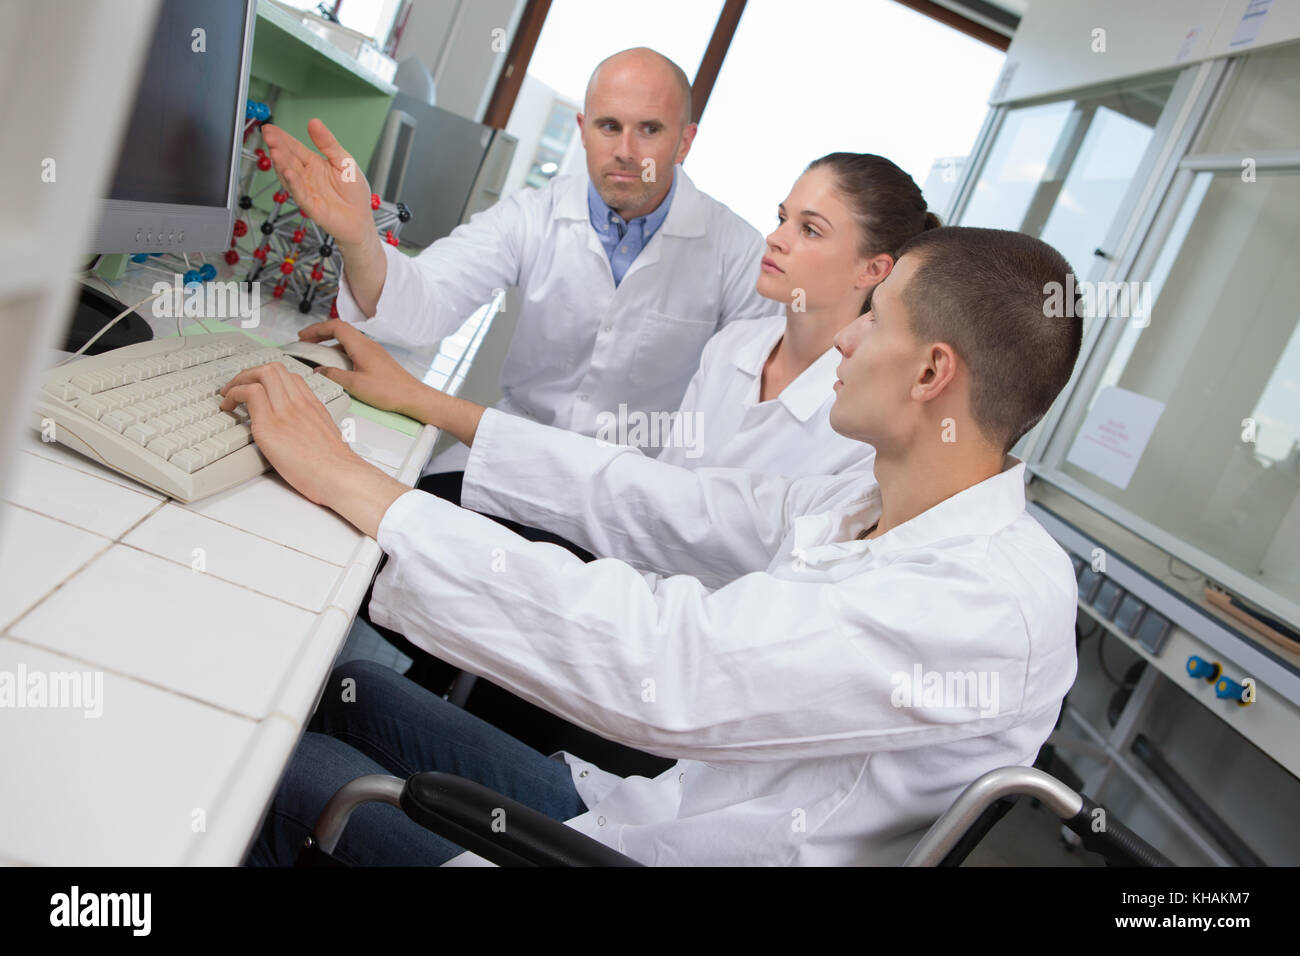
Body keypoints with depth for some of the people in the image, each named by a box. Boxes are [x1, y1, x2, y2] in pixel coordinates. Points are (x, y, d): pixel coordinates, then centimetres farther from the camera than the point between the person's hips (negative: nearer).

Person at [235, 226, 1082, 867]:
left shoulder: (992, 605, -28)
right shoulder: (873, 505, -1)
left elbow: (659, 663, -36)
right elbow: (644, 502, 3)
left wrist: (346, 479, -29)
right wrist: (423, 401, 8)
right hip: (633, 806, 7)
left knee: (291, 775, -4)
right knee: (348, 688, 11)